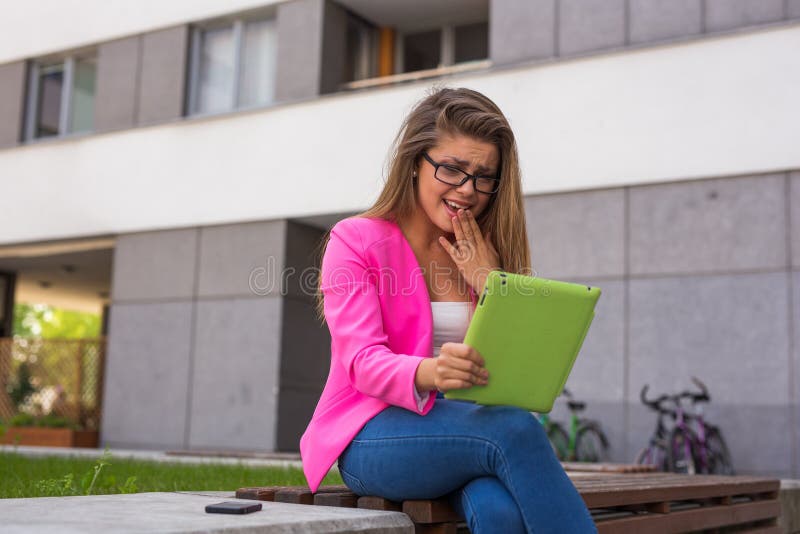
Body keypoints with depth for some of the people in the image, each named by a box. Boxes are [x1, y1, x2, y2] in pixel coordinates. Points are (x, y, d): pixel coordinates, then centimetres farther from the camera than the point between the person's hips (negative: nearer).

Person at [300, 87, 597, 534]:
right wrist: (429, 373, -36)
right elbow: (362, 362, -14)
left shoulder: (492, 255, 13)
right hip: (375, 437, -3)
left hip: (470, 427, 4)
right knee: (516, 430, -32)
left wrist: (488, 281, -8)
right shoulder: (355, 240, 0)